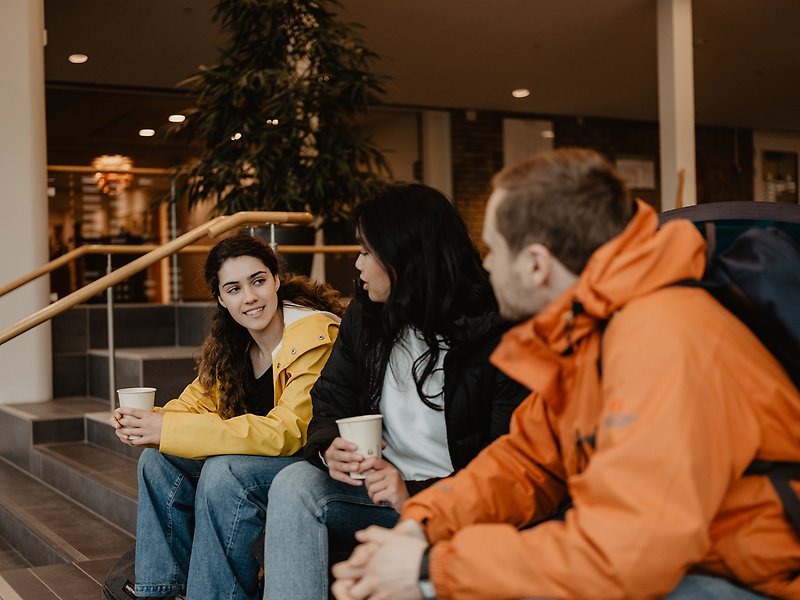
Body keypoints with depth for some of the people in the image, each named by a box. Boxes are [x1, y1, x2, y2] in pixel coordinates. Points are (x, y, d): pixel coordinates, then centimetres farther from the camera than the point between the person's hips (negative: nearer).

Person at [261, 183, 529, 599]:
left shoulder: (495, 335, -14)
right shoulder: (363, 318, 7)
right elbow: (329, 406, 10)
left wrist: (417, 497, -24)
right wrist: (329, 450, -14)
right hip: (382, 488, 6)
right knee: (294, 483, -20)